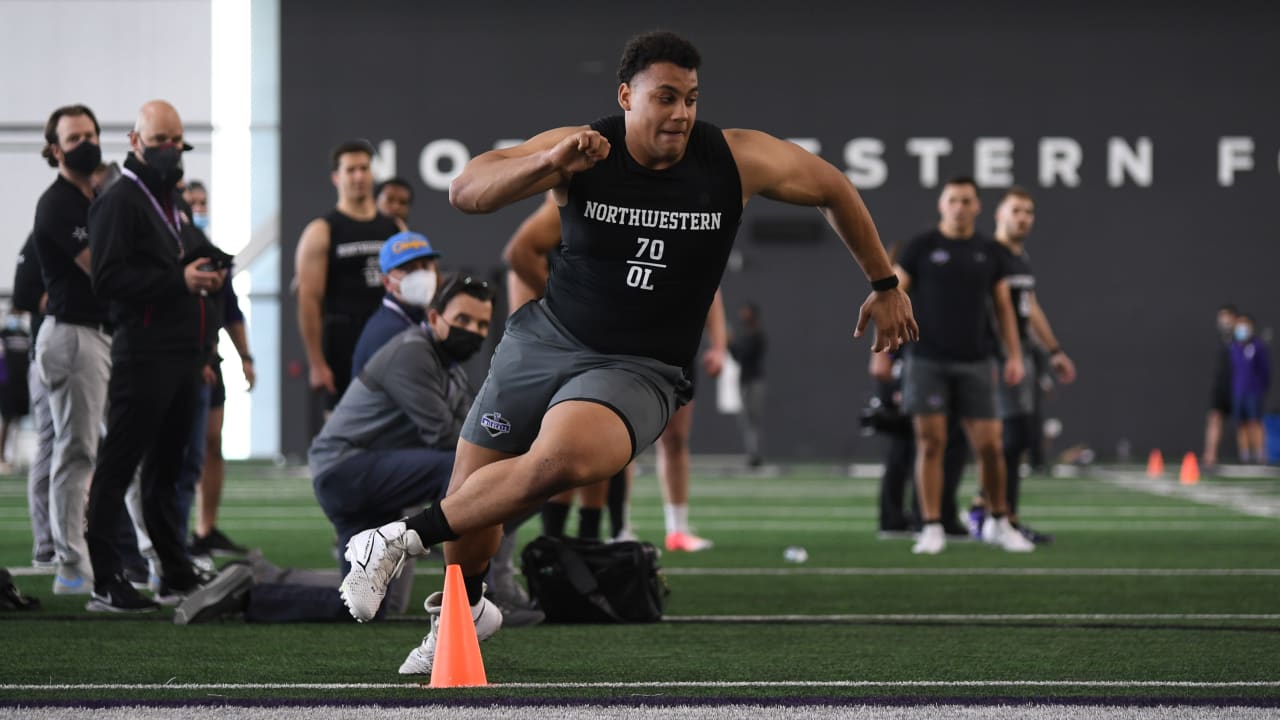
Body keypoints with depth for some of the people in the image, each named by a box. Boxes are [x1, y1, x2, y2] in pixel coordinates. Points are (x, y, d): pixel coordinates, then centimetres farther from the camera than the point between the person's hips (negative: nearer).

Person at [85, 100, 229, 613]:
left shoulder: (169, 200, 22)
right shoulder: (120, 201, -7)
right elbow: (108, 280, -17)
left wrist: (208, 273, 10)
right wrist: (179, 280, -19)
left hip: (183, 353, 9)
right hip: (144, 353, -9)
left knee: (166, 468, 15)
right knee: (118, 467, -8)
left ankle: (177, 576, 21)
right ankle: (105, 583, -9)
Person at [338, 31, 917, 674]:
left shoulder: (737, 160, -11)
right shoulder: (582, 150, -11)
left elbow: (833, 188, 6)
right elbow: (465, 192, -19)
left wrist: (884, 286, 13)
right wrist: (549, 162, -36)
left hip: (638, 371, -2)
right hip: (544, 337, 2)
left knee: (562, 459, -35)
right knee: (471, 491, 12)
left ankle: (404, 540, -23)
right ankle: (465, 609, 45)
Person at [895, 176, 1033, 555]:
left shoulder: (989, 253, 10)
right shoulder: (922, 248, 0)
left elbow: (1003, 307, 14)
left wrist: (1014, 355, 6)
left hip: (974, 363, 2)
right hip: (927, 362, -2)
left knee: (989, 445, 0)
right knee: (931, 442, -5)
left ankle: (999, 524, 17)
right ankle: (932, 529, 1)